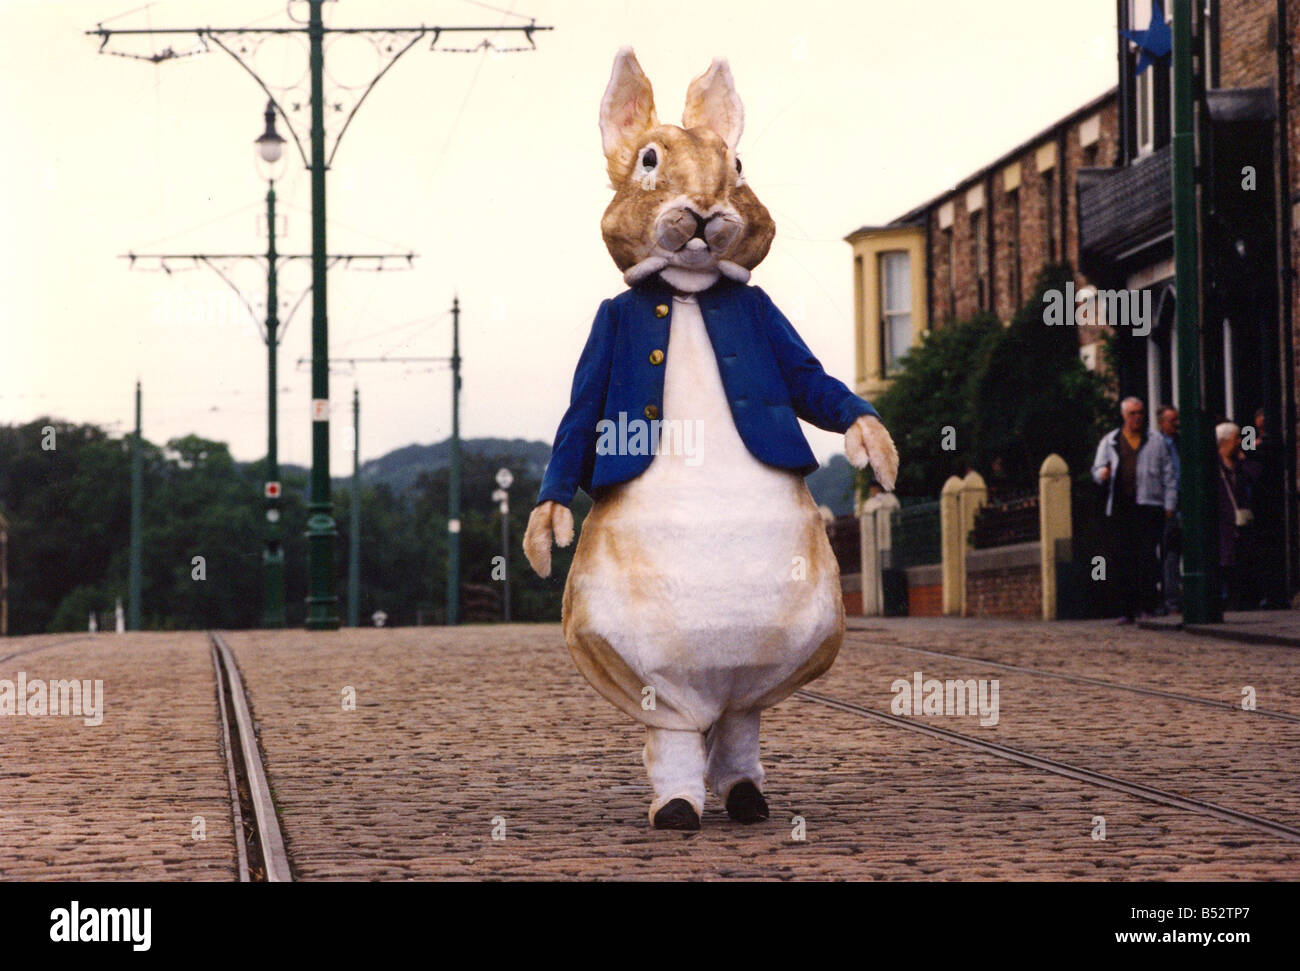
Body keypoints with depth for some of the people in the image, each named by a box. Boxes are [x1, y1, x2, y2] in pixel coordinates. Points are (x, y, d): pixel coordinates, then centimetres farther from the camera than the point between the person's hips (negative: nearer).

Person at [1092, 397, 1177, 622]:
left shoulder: (1156, 441, 13)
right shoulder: (1109, 441, 16)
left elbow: (1168, 475, 13)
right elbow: (1098, 469, 13)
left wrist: (1169, 504, 4)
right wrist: (1102, 474, -11)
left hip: (1149, 507, -1)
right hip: (1119, 508, 1)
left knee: (1147, 557, -9)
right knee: (1123, 560, -1)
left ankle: (1148, 608, -5)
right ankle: (1127, 610, 3)